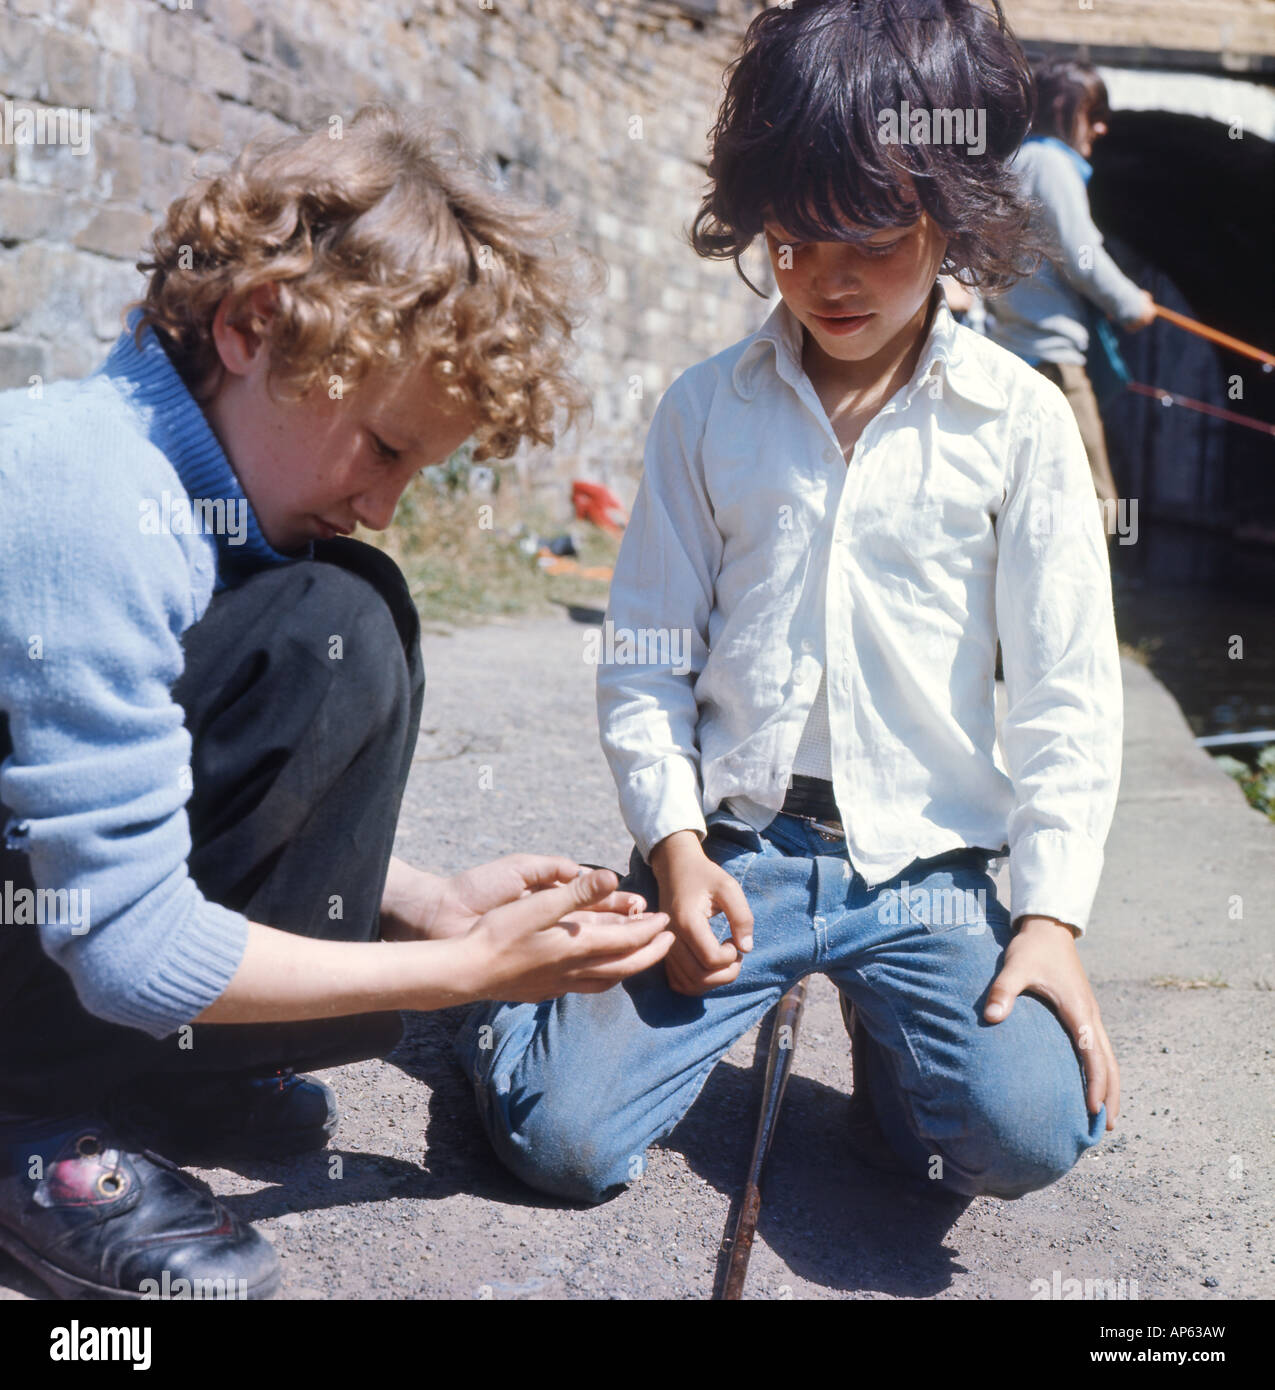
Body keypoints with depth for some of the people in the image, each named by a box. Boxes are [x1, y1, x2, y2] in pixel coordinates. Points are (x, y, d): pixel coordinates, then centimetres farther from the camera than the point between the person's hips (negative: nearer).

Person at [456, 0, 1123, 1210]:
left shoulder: (1018, 420, -1)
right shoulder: (706, 408, 2)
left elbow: (1066, 689, 0)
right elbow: (646, 651, 4)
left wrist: (1052, 911, -8)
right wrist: (671, 839, -8)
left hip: (923, 861, 0)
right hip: (725, 846, 0)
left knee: (1028, 1131, -21)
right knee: (563, 1137, -11)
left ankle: (884, 1020, 12)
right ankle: (516, 984, 23)